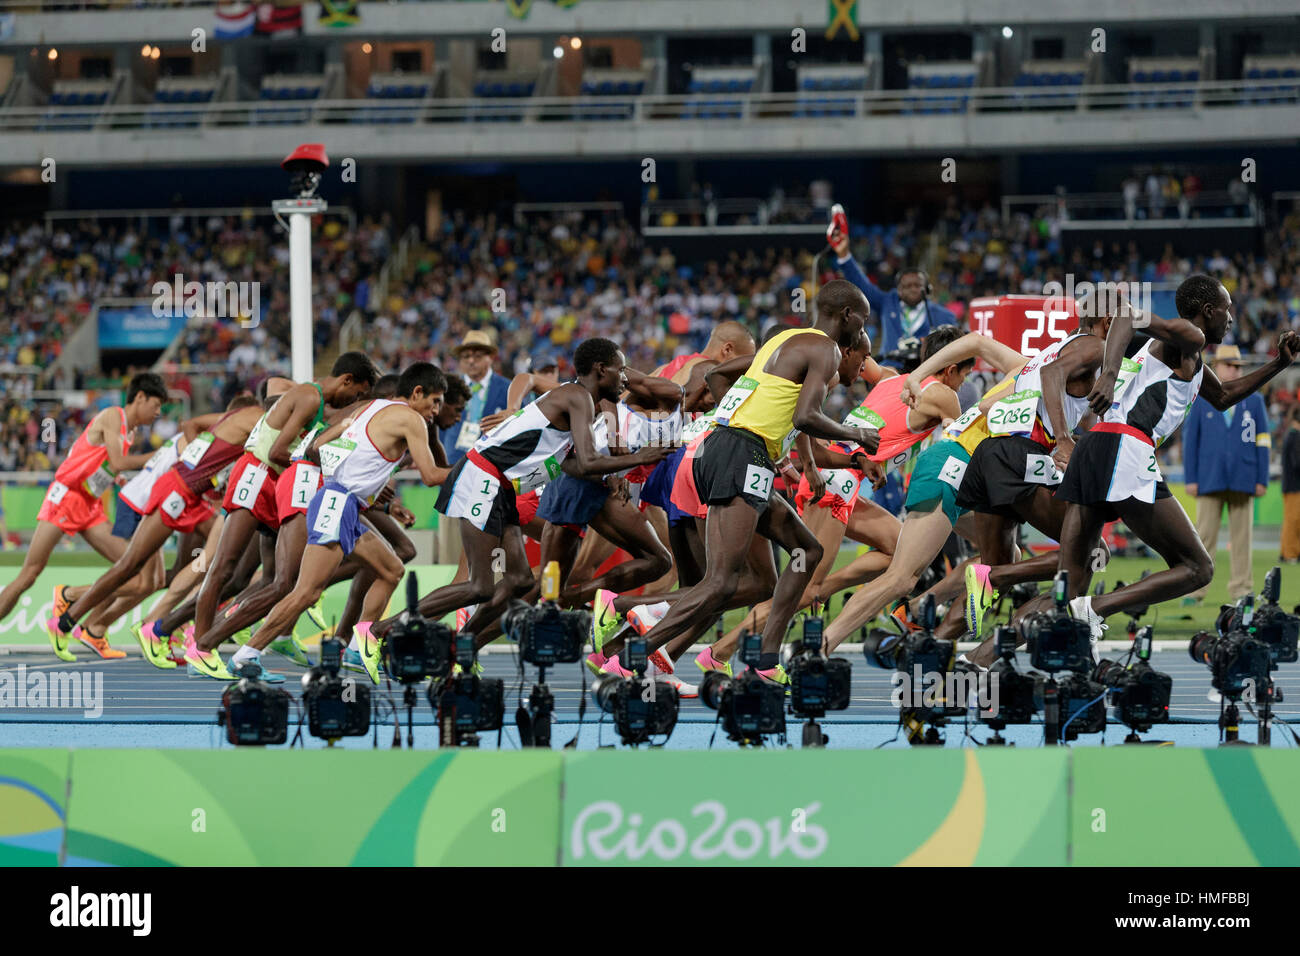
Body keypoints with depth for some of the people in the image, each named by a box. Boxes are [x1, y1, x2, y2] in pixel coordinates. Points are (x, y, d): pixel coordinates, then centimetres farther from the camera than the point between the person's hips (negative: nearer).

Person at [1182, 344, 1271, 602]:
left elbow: (1262, 442, 8)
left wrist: (1262, 481, 1)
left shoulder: (1254, 400, 9)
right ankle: (1196, 590, -4)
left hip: (1243, 480, 1)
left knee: (1242, 536, 1)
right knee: (1204, 535, -5)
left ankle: (1241, 590, 5)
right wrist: (1191, 479, 0)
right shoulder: (1201, 400, 7)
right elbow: (1190, 440, 7)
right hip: (1210, 480, -1)